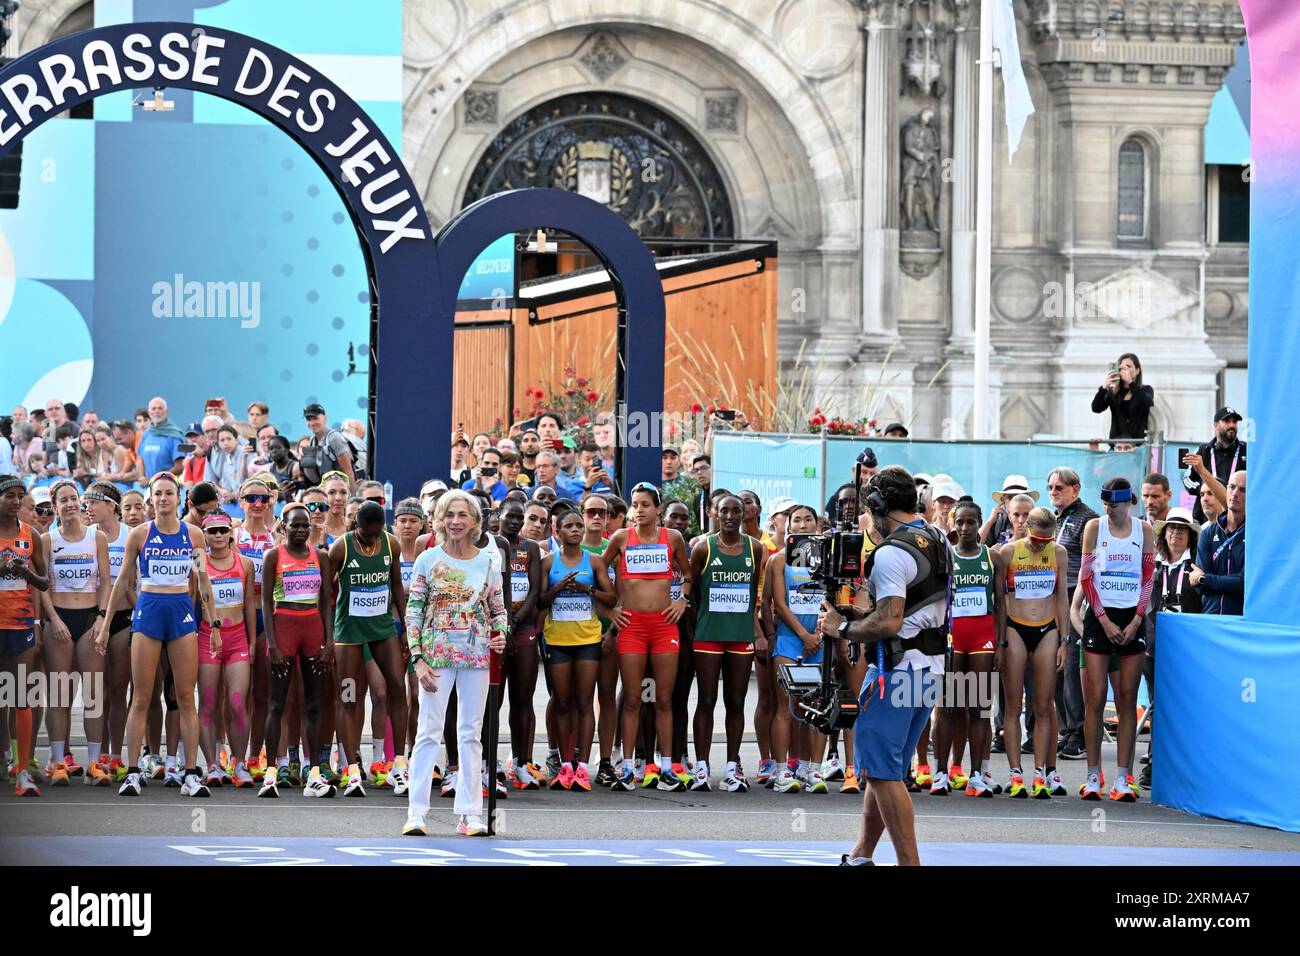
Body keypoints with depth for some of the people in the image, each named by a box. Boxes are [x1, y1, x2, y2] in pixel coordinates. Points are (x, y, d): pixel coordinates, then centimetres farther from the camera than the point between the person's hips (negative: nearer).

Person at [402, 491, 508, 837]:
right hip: (437, 653, -2)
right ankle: (416, 812, -2)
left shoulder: (489, 561, 5)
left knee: (471, 733, 6)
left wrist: (501, 634, -8)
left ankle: (469, 813, 10)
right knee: (429, 731, -3)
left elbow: (498, 608, 14)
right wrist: (418, 658, -9)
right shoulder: (428, 559, -1)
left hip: (476, 655, 2)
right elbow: (413, 610, -1)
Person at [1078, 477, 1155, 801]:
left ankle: (1123, 778, 0)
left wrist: (1136, 621, -4)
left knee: (1127, 700, 0)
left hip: (1131, 618, 1)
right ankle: (1093, 777, 0)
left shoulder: (1143, 530, 5)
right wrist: (1105, 621, -6)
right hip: (1099, 616, -1)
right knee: (1095, 699, -4)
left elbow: (1148, 579, 6)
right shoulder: (1095, 527, 2)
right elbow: (1086, 577, 1)